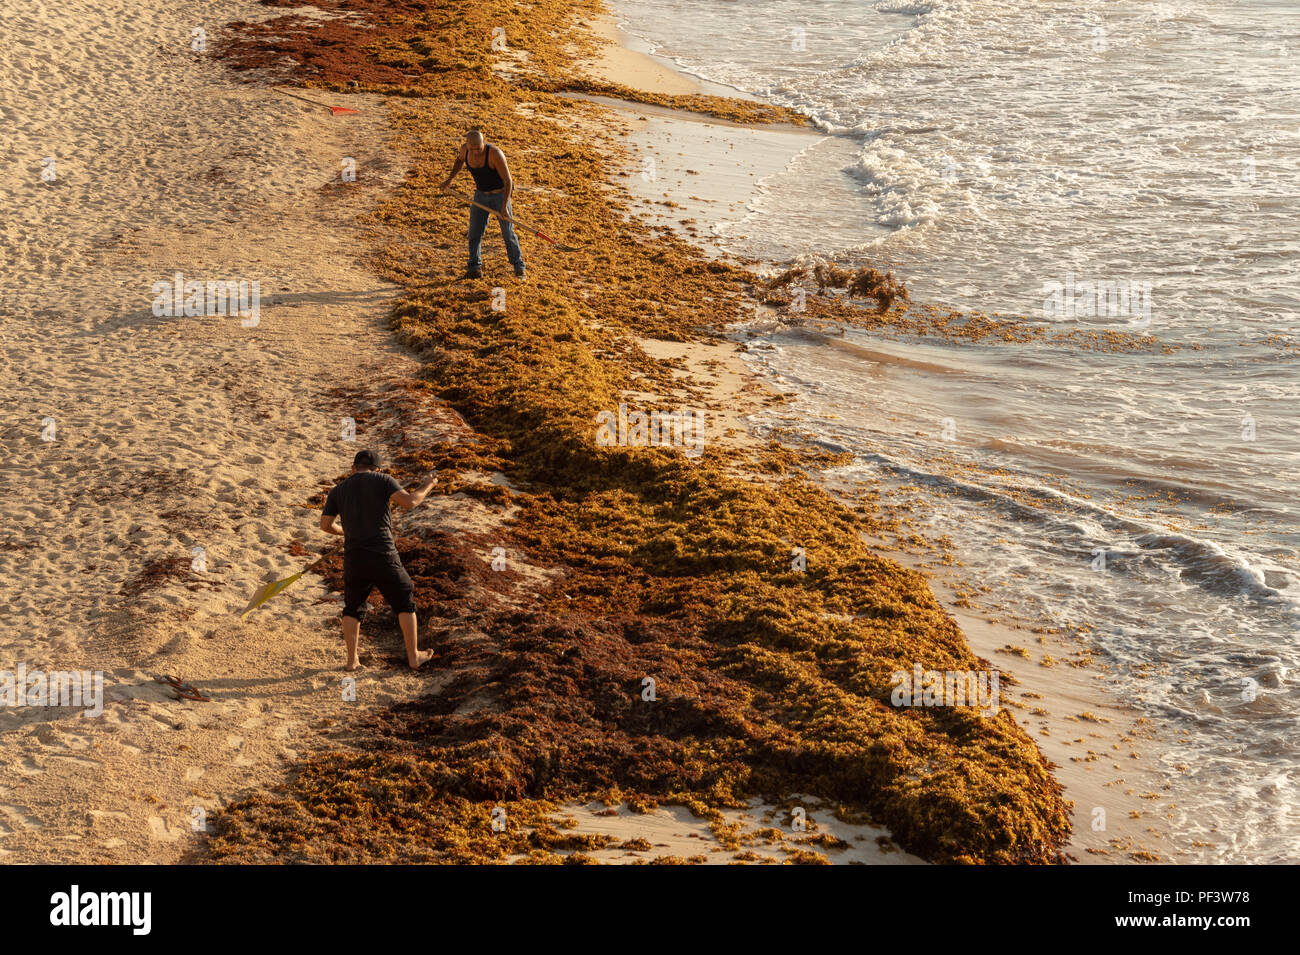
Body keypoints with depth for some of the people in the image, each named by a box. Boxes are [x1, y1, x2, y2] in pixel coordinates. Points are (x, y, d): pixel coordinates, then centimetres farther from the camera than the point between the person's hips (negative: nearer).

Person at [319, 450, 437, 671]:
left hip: (354, 558, 2)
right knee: (404, 603, 15)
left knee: (352, 608, 21)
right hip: (384, 557, -2)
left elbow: (325, 525, 9)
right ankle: (414, 656, 18)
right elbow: (409, 502, -10)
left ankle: (352, 659, 15)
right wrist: (427, 487, 8)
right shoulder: (383, 480, 2)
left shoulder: (338, 490, 11)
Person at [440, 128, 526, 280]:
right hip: (481, 194, 5)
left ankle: (519, 268, 14)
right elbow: (460, 159, 13)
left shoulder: (495, 153, -30)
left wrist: (504, 206, -32)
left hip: (500, 195, -4)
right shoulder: (465, 148, -14)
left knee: (508, 233, 0)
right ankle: (474, 268, 13)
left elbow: (508, 180, -26)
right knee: (474, 232, 1)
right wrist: (450, 179, 6)